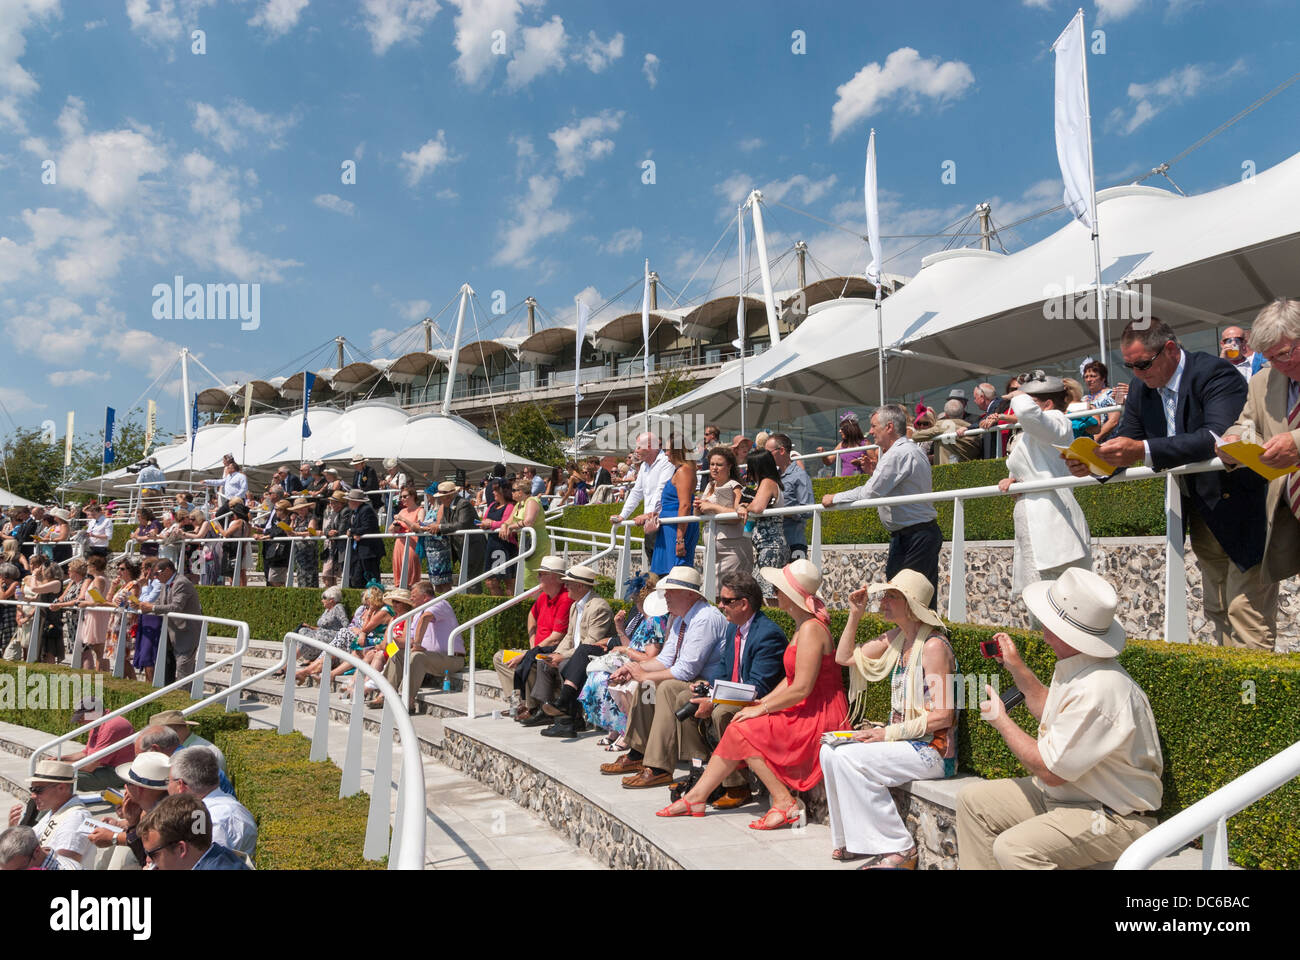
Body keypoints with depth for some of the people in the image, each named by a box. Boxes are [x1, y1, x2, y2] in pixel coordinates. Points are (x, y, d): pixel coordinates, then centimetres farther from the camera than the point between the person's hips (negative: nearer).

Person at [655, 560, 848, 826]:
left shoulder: (811, 629, -19)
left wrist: (761, 709, -15)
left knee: (743, 730, -15)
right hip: (805, 713, 10)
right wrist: (762, 702, 4)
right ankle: (696, 797, 6)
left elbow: (802, 689, -23)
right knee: (739, 727, 1)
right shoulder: (801, 625, 14)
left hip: (819, 719, -10)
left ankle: (785, 803, -9)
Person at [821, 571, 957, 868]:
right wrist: (855, 614, 7)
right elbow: (845, 657, 16)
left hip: (932, 750, -9)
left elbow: (942, 716, -21)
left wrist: (888, 733, -21)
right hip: (905, 741, 9)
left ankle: (899, 849, -12)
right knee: (830, 752, -4)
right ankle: (851, 841, 6)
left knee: (848, 758, -22)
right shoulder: (896, 638, 8)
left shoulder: (933, 646, -17)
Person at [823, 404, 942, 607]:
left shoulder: (898, 454, -15)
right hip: (925, 532, 10)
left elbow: (870, 493, -18)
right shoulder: (911, 449, 17)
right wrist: (874, 470, 14)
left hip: (913, 537, -10)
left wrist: (835, 498, -8)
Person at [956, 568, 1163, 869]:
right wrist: (1017, 667, 18)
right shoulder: (1074, 668, 1)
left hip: (1113, 816, -10)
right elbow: (1053, 715, 23)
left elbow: (1051, 771, -24)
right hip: (1066, 795, 10)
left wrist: (1001, 719, -11)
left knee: (1013, 848, -31)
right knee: (973, 800, 8)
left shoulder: (1098, 690, -31)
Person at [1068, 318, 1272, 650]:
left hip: (1242, 507, -7)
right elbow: (1125, 441, 3)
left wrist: (1144, 450, -43)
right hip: (1200, 509, 8)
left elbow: (1217, 437, -35)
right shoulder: (1141, 388, 2)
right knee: (1217, 611, 15)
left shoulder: (1215, 373, -20)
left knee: (1247, 617, -7)